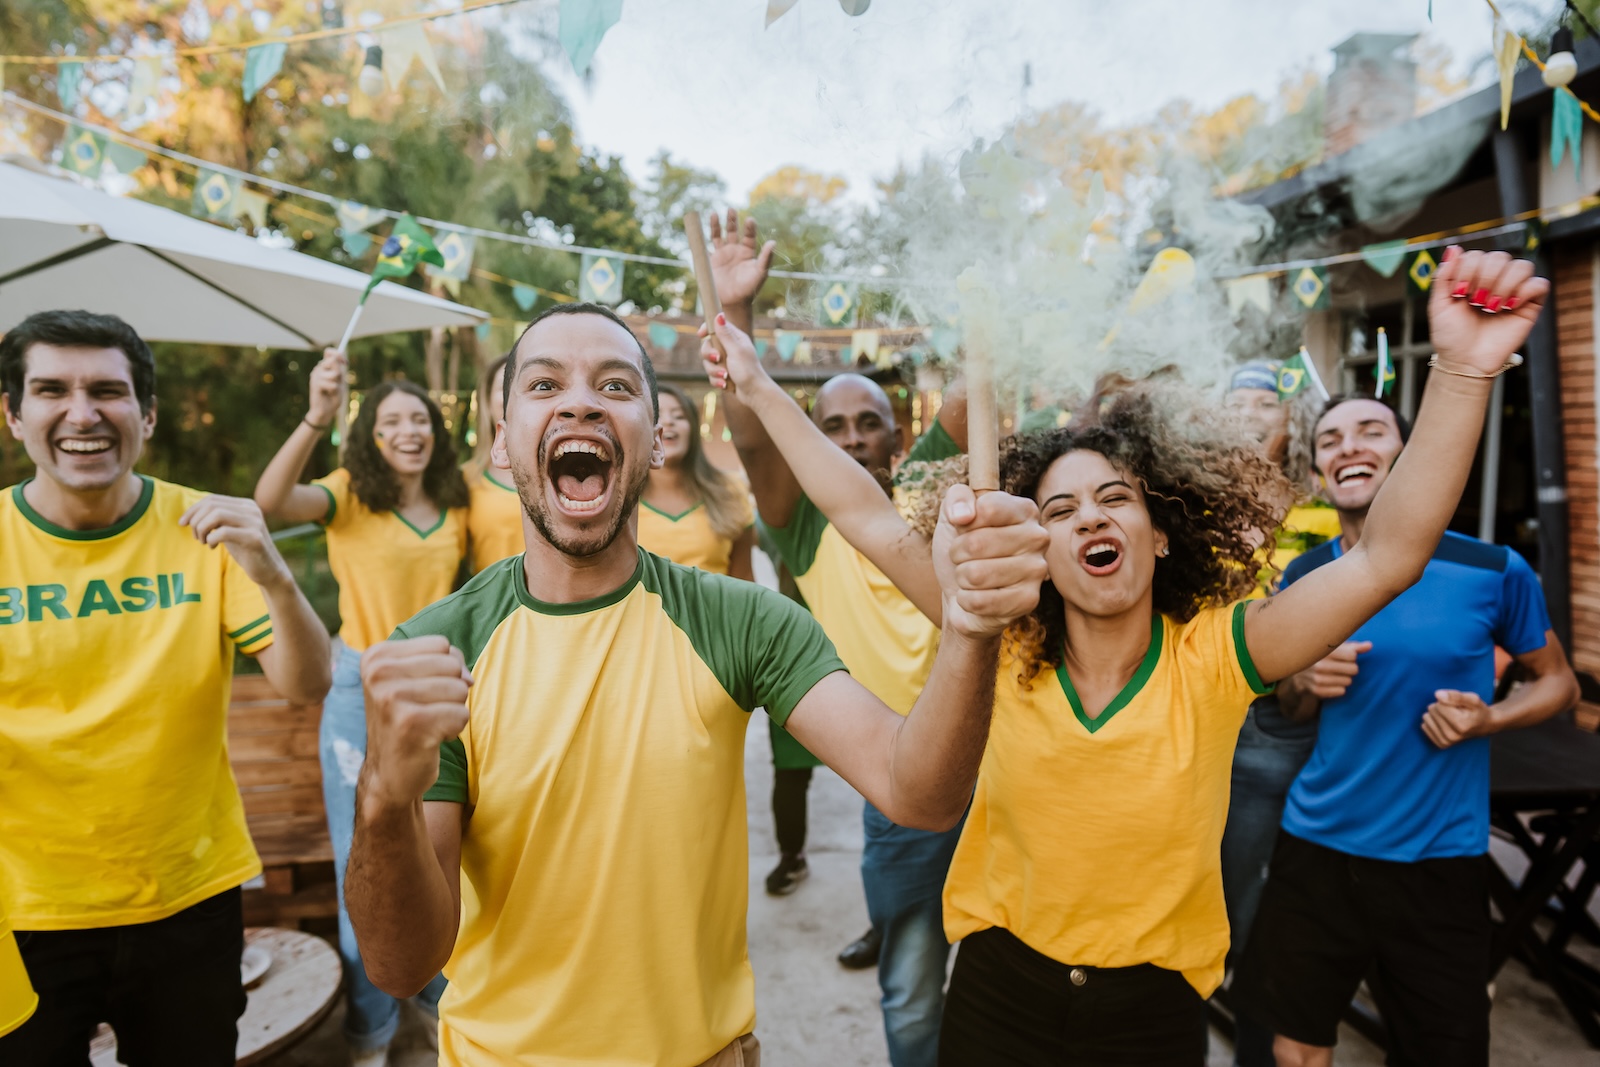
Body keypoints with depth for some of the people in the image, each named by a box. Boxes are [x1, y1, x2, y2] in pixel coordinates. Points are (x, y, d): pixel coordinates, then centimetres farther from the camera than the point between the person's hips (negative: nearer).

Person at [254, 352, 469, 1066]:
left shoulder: (456, 508, 3)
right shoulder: (351, 497, -8)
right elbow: (271, 499, -29)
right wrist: (316, 418, -42)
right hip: (363, 692, -3)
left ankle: (442, 988, 38)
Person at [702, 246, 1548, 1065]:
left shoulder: (1213, 657, -16)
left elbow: (1386, 557, -26)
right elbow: (868, 518, -15)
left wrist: (1463, 372, -37)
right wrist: (760, 389, -14)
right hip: (998, 986, 1)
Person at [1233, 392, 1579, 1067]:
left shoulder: (1493, 571, -9)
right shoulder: (1303, 579, -1)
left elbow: (1557, 681, 6)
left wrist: (1487, 720, -14)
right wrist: (1306, 683, -11)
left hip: (1440, 856, -2)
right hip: (1318, 842, 2)